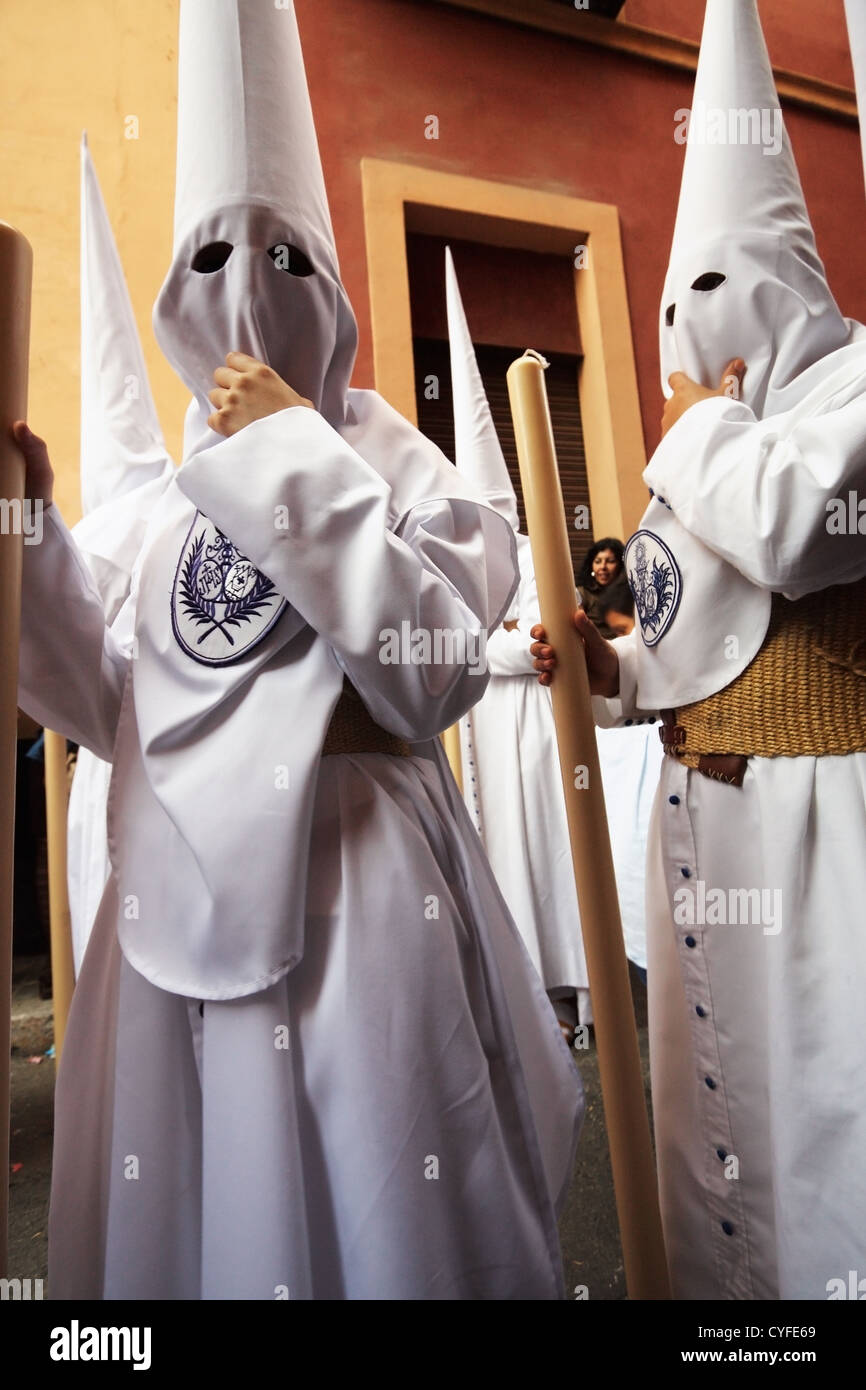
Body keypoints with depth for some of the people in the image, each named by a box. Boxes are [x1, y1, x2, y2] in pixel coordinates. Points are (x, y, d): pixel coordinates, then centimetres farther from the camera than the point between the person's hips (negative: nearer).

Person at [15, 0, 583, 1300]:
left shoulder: (393, 463, -1)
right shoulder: (182, 502, 13)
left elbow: (438, 675, -17)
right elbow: (118, 712, 12)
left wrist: (296, 458, -14)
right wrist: (35, 536, 5)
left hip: (356, 880, -5)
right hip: (187, 886, 6)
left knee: (376, 1199, 9)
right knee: (194, 1199, 19)